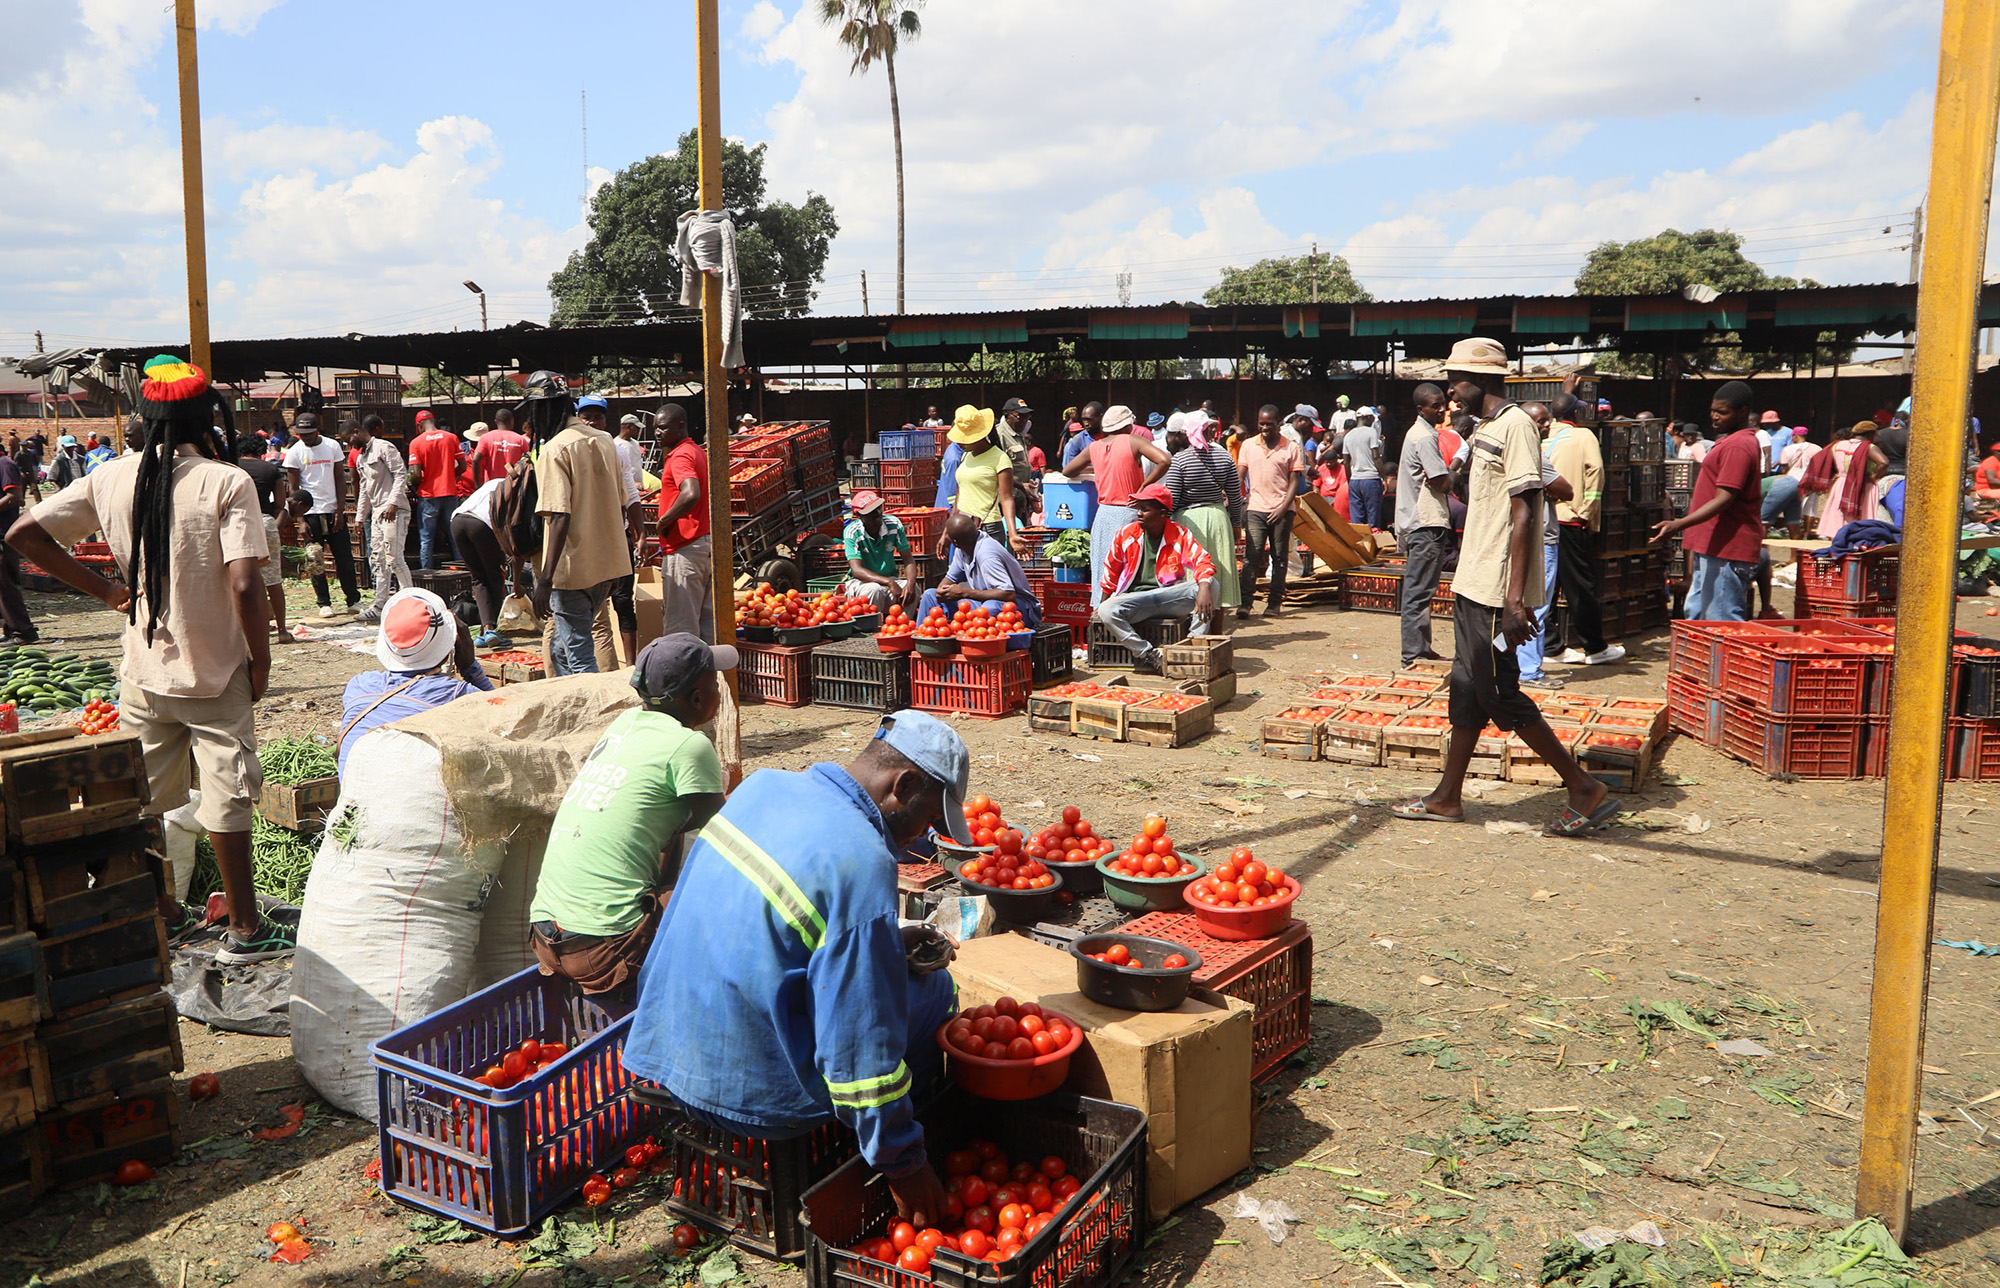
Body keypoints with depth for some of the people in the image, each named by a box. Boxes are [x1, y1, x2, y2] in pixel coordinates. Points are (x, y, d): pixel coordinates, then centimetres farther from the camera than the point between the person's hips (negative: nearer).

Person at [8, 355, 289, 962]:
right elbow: (245, 586, -23)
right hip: (214, 673, -5)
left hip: (142, 673, 5)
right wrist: (261, 662, -9)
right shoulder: (226, 483, -17)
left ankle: (164, 916, 31)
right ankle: (244, 930, 12)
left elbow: (23, 532, 2)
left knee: (145, 799, 17)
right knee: (227, 798, 4)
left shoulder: (111, 479, -2)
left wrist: (105, 590, 7)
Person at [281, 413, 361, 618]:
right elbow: (294, 488, -1)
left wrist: (340, 510, -3)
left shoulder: (332, 446, 3)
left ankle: (353, 599, 11)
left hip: (333, 510, 1)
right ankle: (324, 603, 10)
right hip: (310, 512, -1)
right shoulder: (294, 452, -1)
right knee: (315, 560, 2)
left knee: (344, 557, 3)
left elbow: (339, 480, 6)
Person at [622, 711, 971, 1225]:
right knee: (934, 989, 7)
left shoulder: (762, 785, 2)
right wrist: (903, 1165, -10)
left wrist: (884, 943, 17)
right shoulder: (862, 864, -24)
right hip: (751, 1092, -8)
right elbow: (861, 1046, -22)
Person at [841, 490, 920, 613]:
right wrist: (890, 583, -37)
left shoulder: (894, 523, -6)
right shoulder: (851, 532, -16)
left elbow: (908, 558, -6)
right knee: (875, 589, -37)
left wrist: (911, 583, -29)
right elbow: (856, 570, -24)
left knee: (914, 588, -27)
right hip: (860, 582, -3)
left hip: (889, 579, 3)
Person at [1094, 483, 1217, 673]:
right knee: (1107, 610, -32)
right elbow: (1111, 572, 14)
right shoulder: (1125, 535, 3)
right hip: (1135, 598, 0)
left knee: (1210, 585, -26)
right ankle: (1148, 655, -29)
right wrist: (1103, 605, 14)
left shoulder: (1181, 535, -1)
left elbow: (1203, 562, -13)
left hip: (1170, 597, 0)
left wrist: (1204, 588, -35)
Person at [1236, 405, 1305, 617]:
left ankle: (1274, 603, 10)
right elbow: (1239, 475, 8)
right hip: (1256, 508, 0)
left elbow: (1294, 482, 1)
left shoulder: (1290, 448, 5)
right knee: (1251, 555, -9)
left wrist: (1283, 508, -11)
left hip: (1282, 510, 0)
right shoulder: (1248, 445, 10)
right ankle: (1245, 602, -11)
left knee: (1280, 557, 4)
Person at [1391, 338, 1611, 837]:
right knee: (1468, 687, 12)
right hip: (1474, 584, 10)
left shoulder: (1514, 426, -15)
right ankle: (1448, 797, 19)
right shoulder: (1484, 429, 15)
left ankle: (1585, 788, 3)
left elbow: (1524, 514, -21)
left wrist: (1515, 597, -25)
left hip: (1496, 591, -10)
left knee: (1497, 692, -6)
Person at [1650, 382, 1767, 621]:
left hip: (1726, 550, -11)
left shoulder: (1737, 446, -16)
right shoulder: (1730, 441, 19)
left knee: (1722, 622, -9)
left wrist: (1677, 525, -31)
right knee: (1696, 615, 15)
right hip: (1713, 547, 11)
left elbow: (1724, 500, -24)